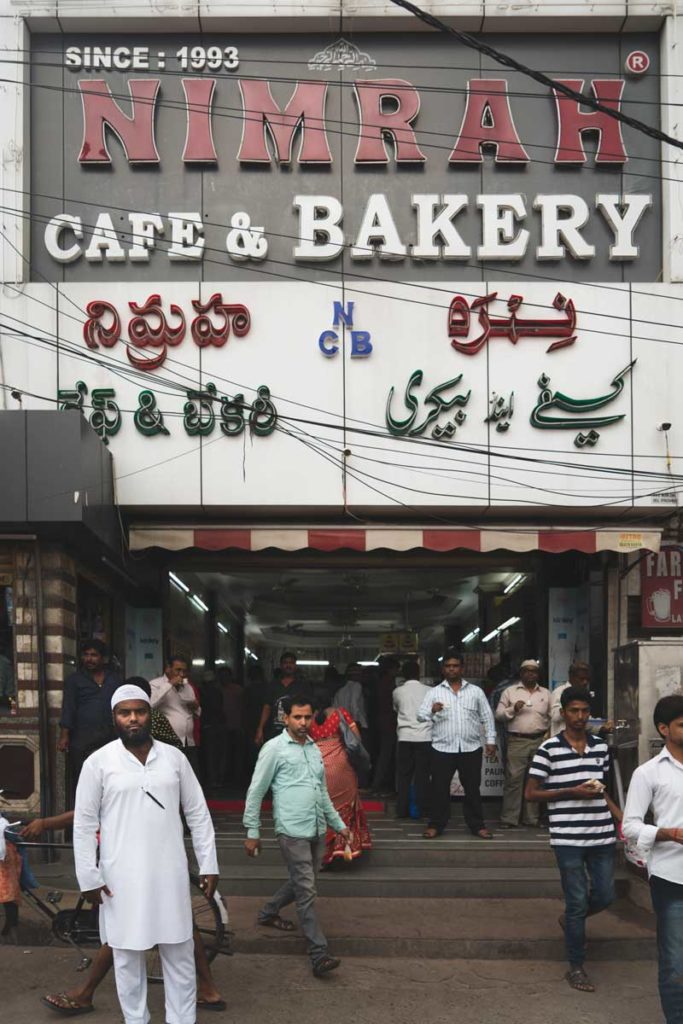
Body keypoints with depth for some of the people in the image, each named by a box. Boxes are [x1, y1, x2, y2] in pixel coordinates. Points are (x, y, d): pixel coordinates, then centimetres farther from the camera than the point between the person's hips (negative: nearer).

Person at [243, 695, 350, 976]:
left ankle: (268, 913, 42)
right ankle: (319, 955, -10)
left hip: (316, 829, 8)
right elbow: (256, 792, -4)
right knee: (306, 891, -10)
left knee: (300, 883, 19)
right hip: (292, 831, -8)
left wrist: (338, 823, 24)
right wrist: (252, 832, -5)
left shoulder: (313, 748, 14)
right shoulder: (274, 748, -7)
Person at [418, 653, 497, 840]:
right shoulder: (434, 692, 5)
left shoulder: (476, 691, 9)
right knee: (439, 788, 2)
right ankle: (435, 825, 12)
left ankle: (477, 825, 16)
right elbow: (420, 716, -3)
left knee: (473, 789, 7)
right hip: (442, 749, -1)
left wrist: (491, 740, 4)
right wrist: (431, 711, -24)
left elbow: (487, 717, 11)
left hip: (471, 748, 1)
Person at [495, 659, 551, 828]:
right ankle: (509, 819, -5)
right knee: (513, 779, -8)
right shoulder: (510, 692, 7)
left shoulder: (545, 693, 14)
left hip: (540, 742, 3)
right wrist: (513, 709, -12)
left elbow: (550, 717, 17)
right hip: (517, 741, -3)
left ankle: (532, 818, 14)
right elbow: (499, 714, 4)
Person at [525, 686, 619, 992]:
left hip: (602, 835, 5)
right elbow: (531, 794, -5)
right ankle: (576, 968, 17)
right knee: (577, 902, 1)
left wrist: (622, 818, 5)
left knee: (604, 896, 10)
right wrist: (572, 792, -14)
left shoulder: (600, 746, 9)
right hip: (568, 838, -5)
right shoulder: (549, 749, -7)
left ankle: (570, 920, 41)